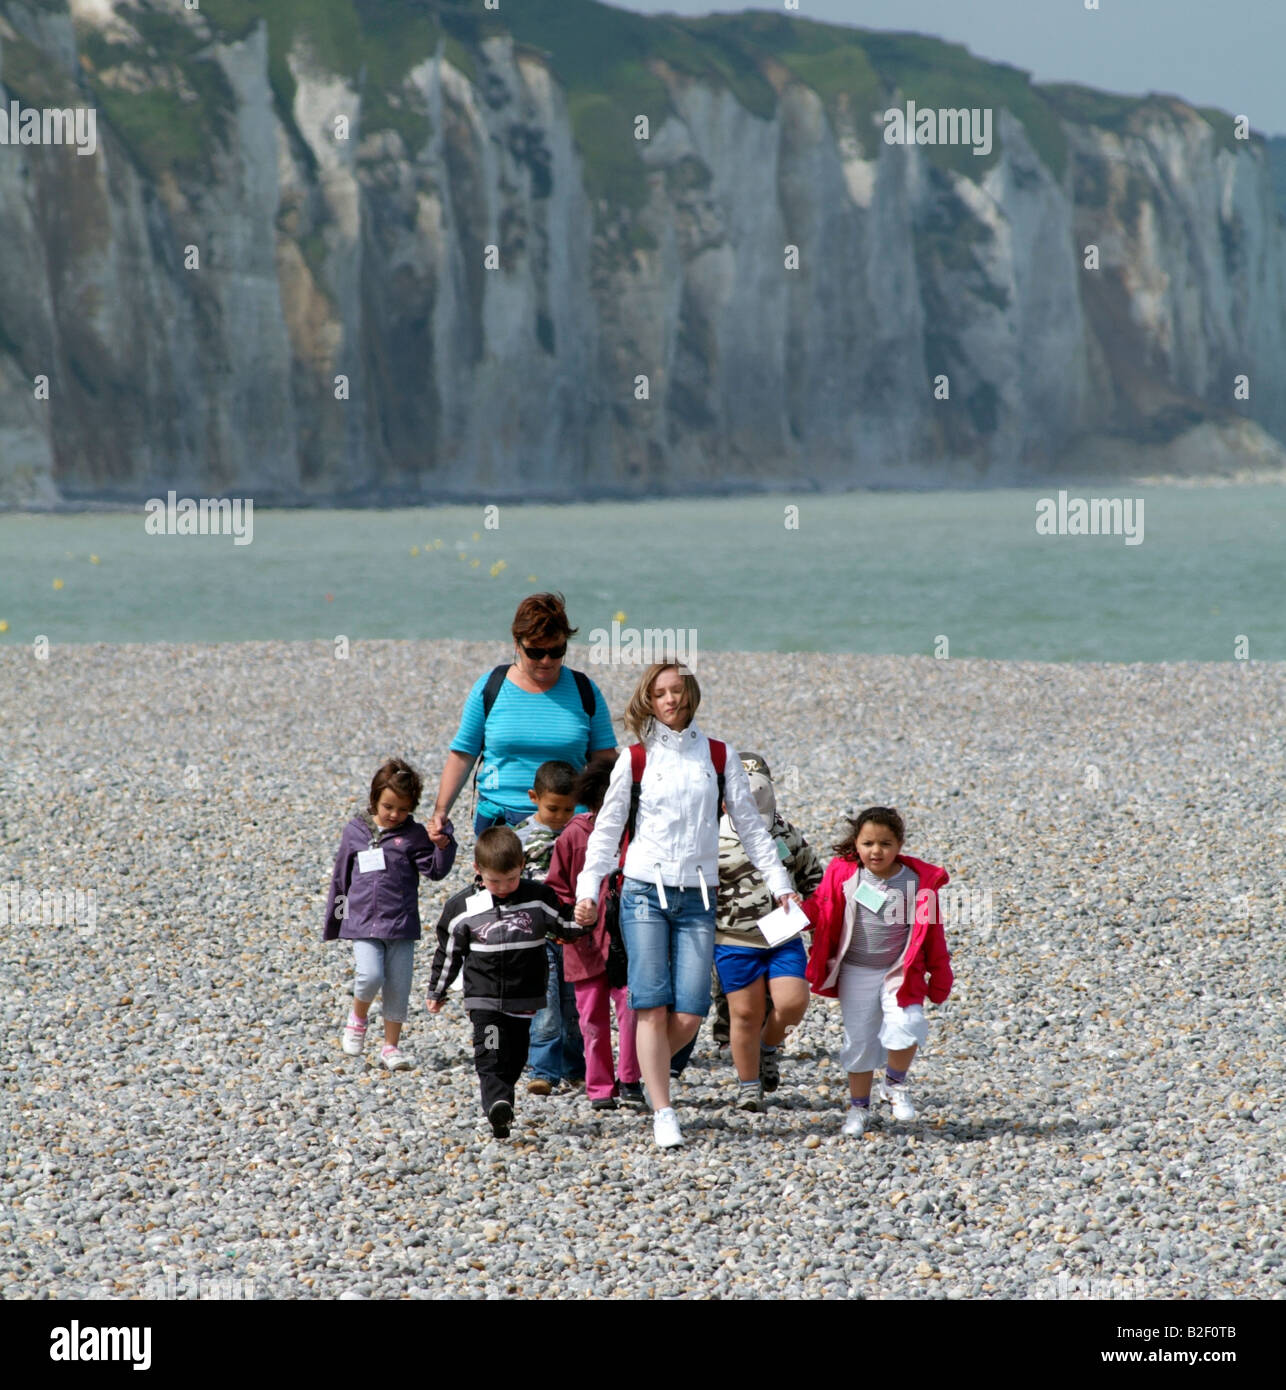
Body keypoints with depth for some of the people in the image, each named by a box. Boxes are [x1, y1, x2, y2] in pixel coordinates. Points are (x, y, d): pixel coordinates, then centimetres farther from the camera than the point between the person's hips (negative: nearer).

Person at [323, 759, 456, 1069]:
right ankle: (357, 1017, 11)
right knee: (370, 977, -18)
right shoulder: (354, 832, 7)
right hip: (363, 924, 0)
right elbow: (341, 879, 14)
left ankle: (391, 1047, 14)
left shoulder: (413, 835, 3)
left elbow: (435, 870, -2)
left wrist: (443, 846, -22)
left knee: (398, 987, 2)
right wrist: (332, 925, 18)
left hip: (401, 924, 0)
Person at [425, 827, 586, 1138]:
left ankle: (500, 1108, 20)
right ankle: (498, 1104, -31)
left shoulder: (538, 898, -1)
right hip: (483, 997, -2)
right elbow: (448, 952, 9)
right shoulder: (462, 907, -1)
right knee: (490, 1055, -17)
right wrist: (436, 992, 14)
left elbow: (565, 926, 11)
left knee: (515, 1059, 7)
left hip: (524, 998, 2)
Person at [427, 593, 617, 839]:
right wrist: (440, 811, 0)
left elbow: (604, 760, 8)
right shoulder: (489, 688, 6)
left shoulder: (584, 691, 7)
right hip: (498, 819, 0)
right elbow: (462, 755, 8)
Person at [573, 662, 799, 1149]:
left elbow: (750, 825, 12)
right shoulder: (635, 759, 4)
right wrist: (588, 889, -3)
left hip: (697, 897, 1)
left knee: (690, 1012, -9)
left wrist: (779, 883, 6)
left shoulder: (718, 756, 9)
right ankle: (663, 1114, -9)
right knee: (652, 1005, -11)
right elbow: (607, 829, 6)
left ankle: (647, 1069, 20)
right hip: (645, 891, -1)